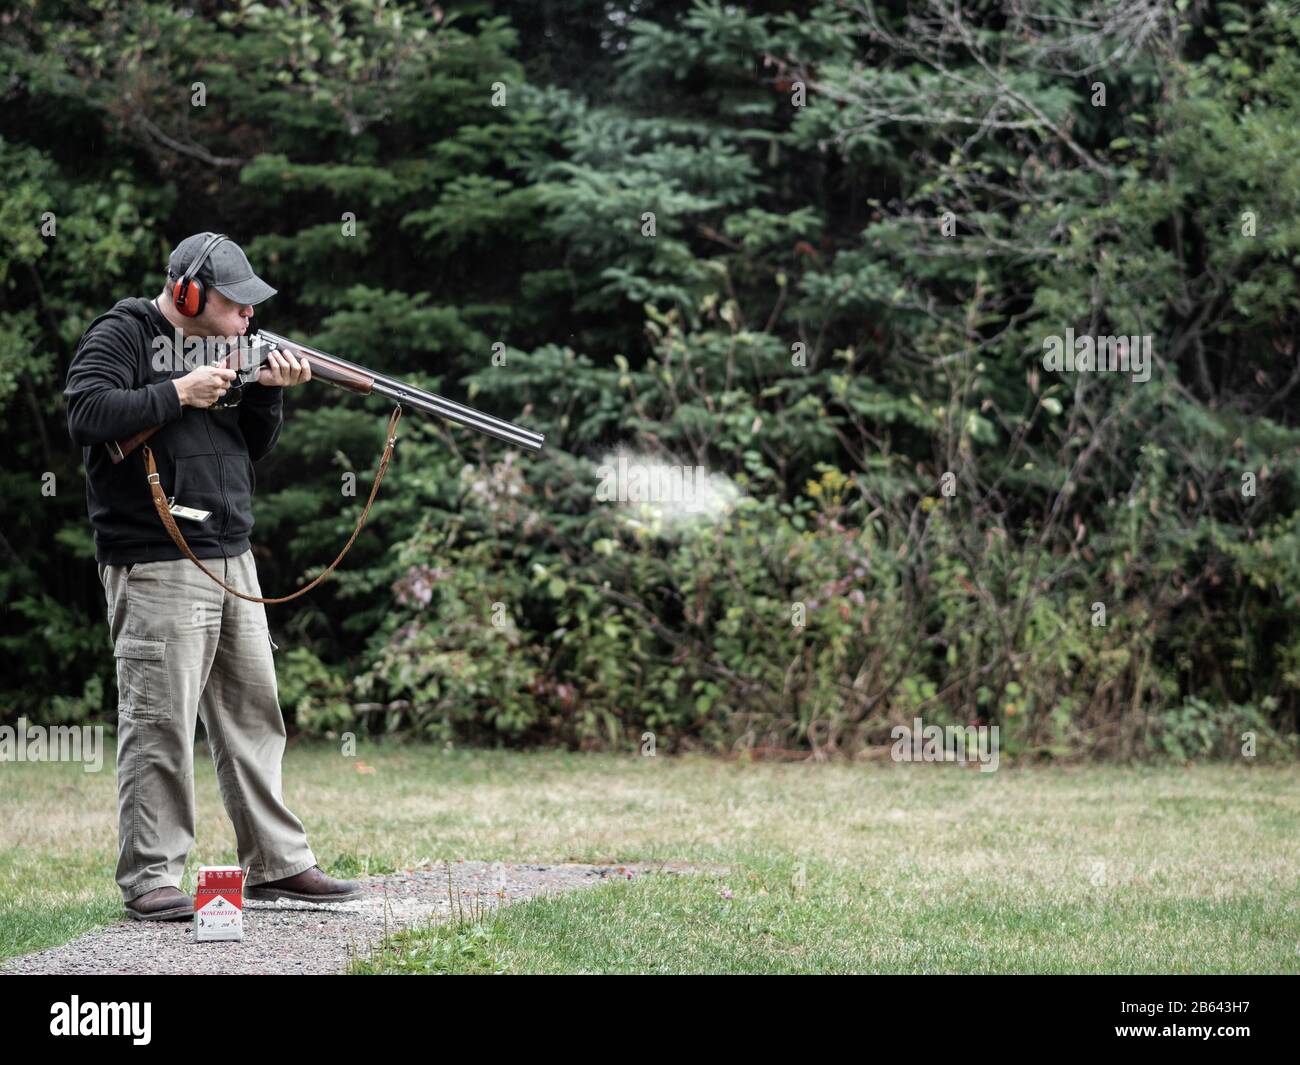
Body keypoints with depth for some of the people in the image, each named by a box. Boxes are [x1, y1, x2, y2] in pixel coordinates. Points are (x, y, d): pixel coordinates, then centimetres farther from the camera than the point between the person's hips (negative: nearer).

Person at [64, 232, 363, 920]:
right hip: (158, 568, -8)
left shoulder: (225, 347, 18)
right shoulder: (121, 337, -5)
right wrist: (180, 393, -16)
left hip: (232, 561, 8)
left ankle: (277, 864, 18)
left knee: (254, 716, 11)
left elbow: (251, 449, 19)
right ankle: (149, 882, -5)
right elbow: (86, 414, -20)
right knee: (159, 723, -9)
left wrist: (268, 393, 1)